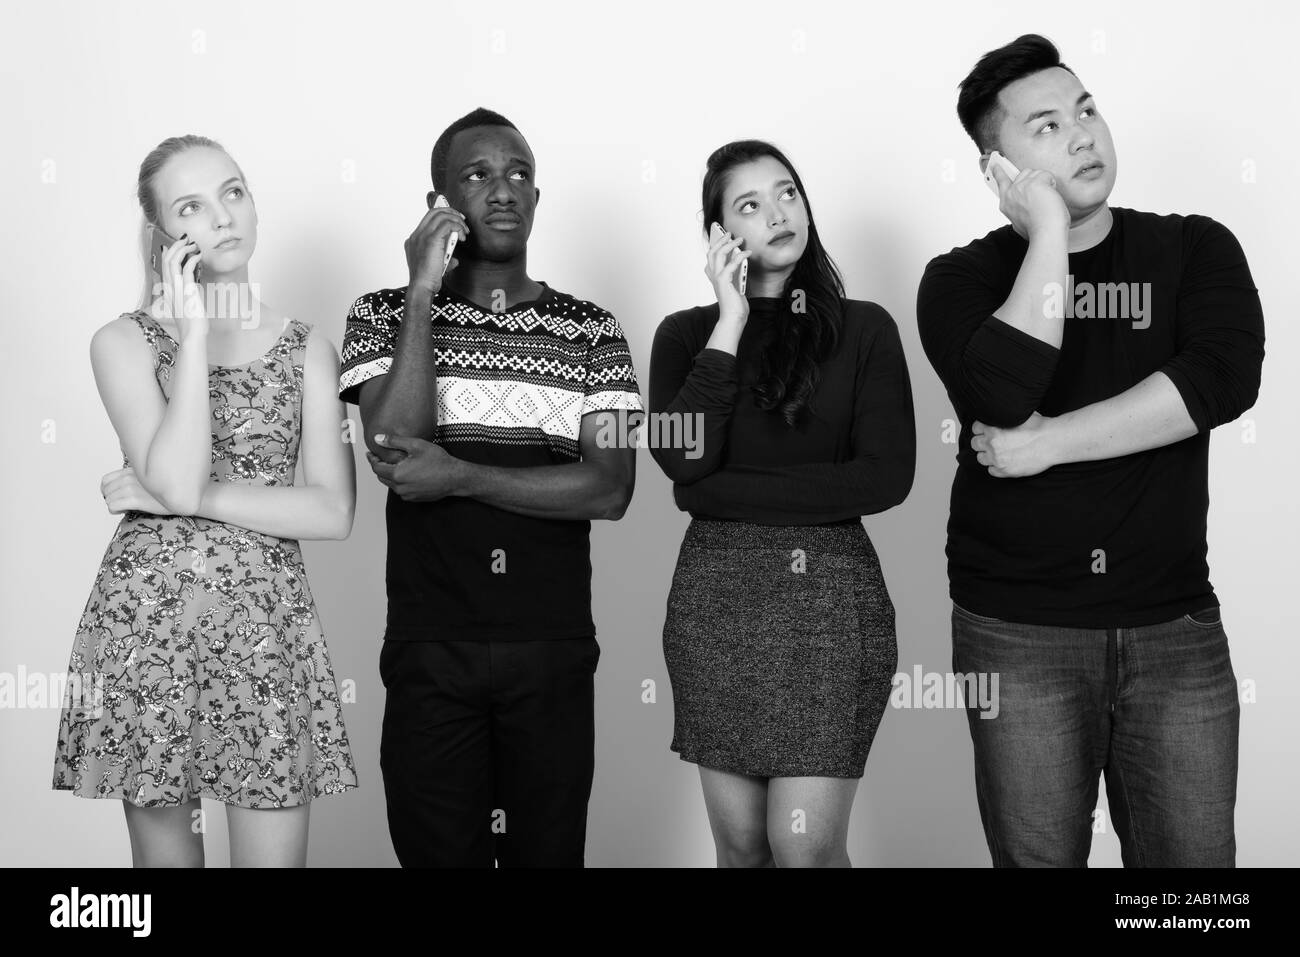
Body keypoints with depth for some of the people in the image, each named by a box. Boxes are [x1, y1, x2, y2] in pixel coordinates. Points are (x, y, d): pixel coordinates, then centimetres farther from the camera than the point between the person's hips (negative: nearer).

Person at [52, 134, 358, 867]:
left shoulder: (307, 349, 6)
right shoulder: (126, 341, 3)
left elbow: (333, 512, -4)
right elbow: (176, 481, -14)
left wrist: (190, 496, -10)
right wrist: (194, 331, -12)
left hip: (267, 624, 0)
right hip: (146, 619, 0)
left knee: (275, 855, 0)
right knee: (164, 851, 11)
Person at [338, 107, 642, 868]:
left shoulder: (593, 331, 3)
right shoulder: (386, 315, 3)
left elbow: (610, 489, -7)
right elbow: (394, 447, -15)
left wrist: (461, 475, -15)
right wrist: (423, 294, -14)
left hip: (554, 653, 1)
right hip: (429, 653, 0)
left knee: (549, 851, 11)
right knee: (438, 852, 9)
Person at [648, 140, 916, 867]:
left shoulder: (865, 328, 3)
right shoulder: (688, 333, 7)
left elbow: (886, 476, -9)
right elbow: (682, 458, -11)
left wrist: (727, 490, -8)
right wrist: (732, 324, -8)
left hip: (833, 593, -1)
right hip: (716, 596, 2)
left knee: (805, 847, -6)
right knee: (740, 843, 8)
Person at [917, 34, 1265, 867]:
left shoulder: (1196, 249, 4)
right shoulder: (964, 278, 0)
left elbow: (1223, 379, -14)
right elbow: (1003, 397, -20)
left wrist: (1047, 445, -16)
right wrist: (1048, 230, -13)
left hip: (1175, 625, 1)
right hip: (1017, 631, -1)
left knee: (1194, 855, 6)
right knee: (1036, 857, 9)